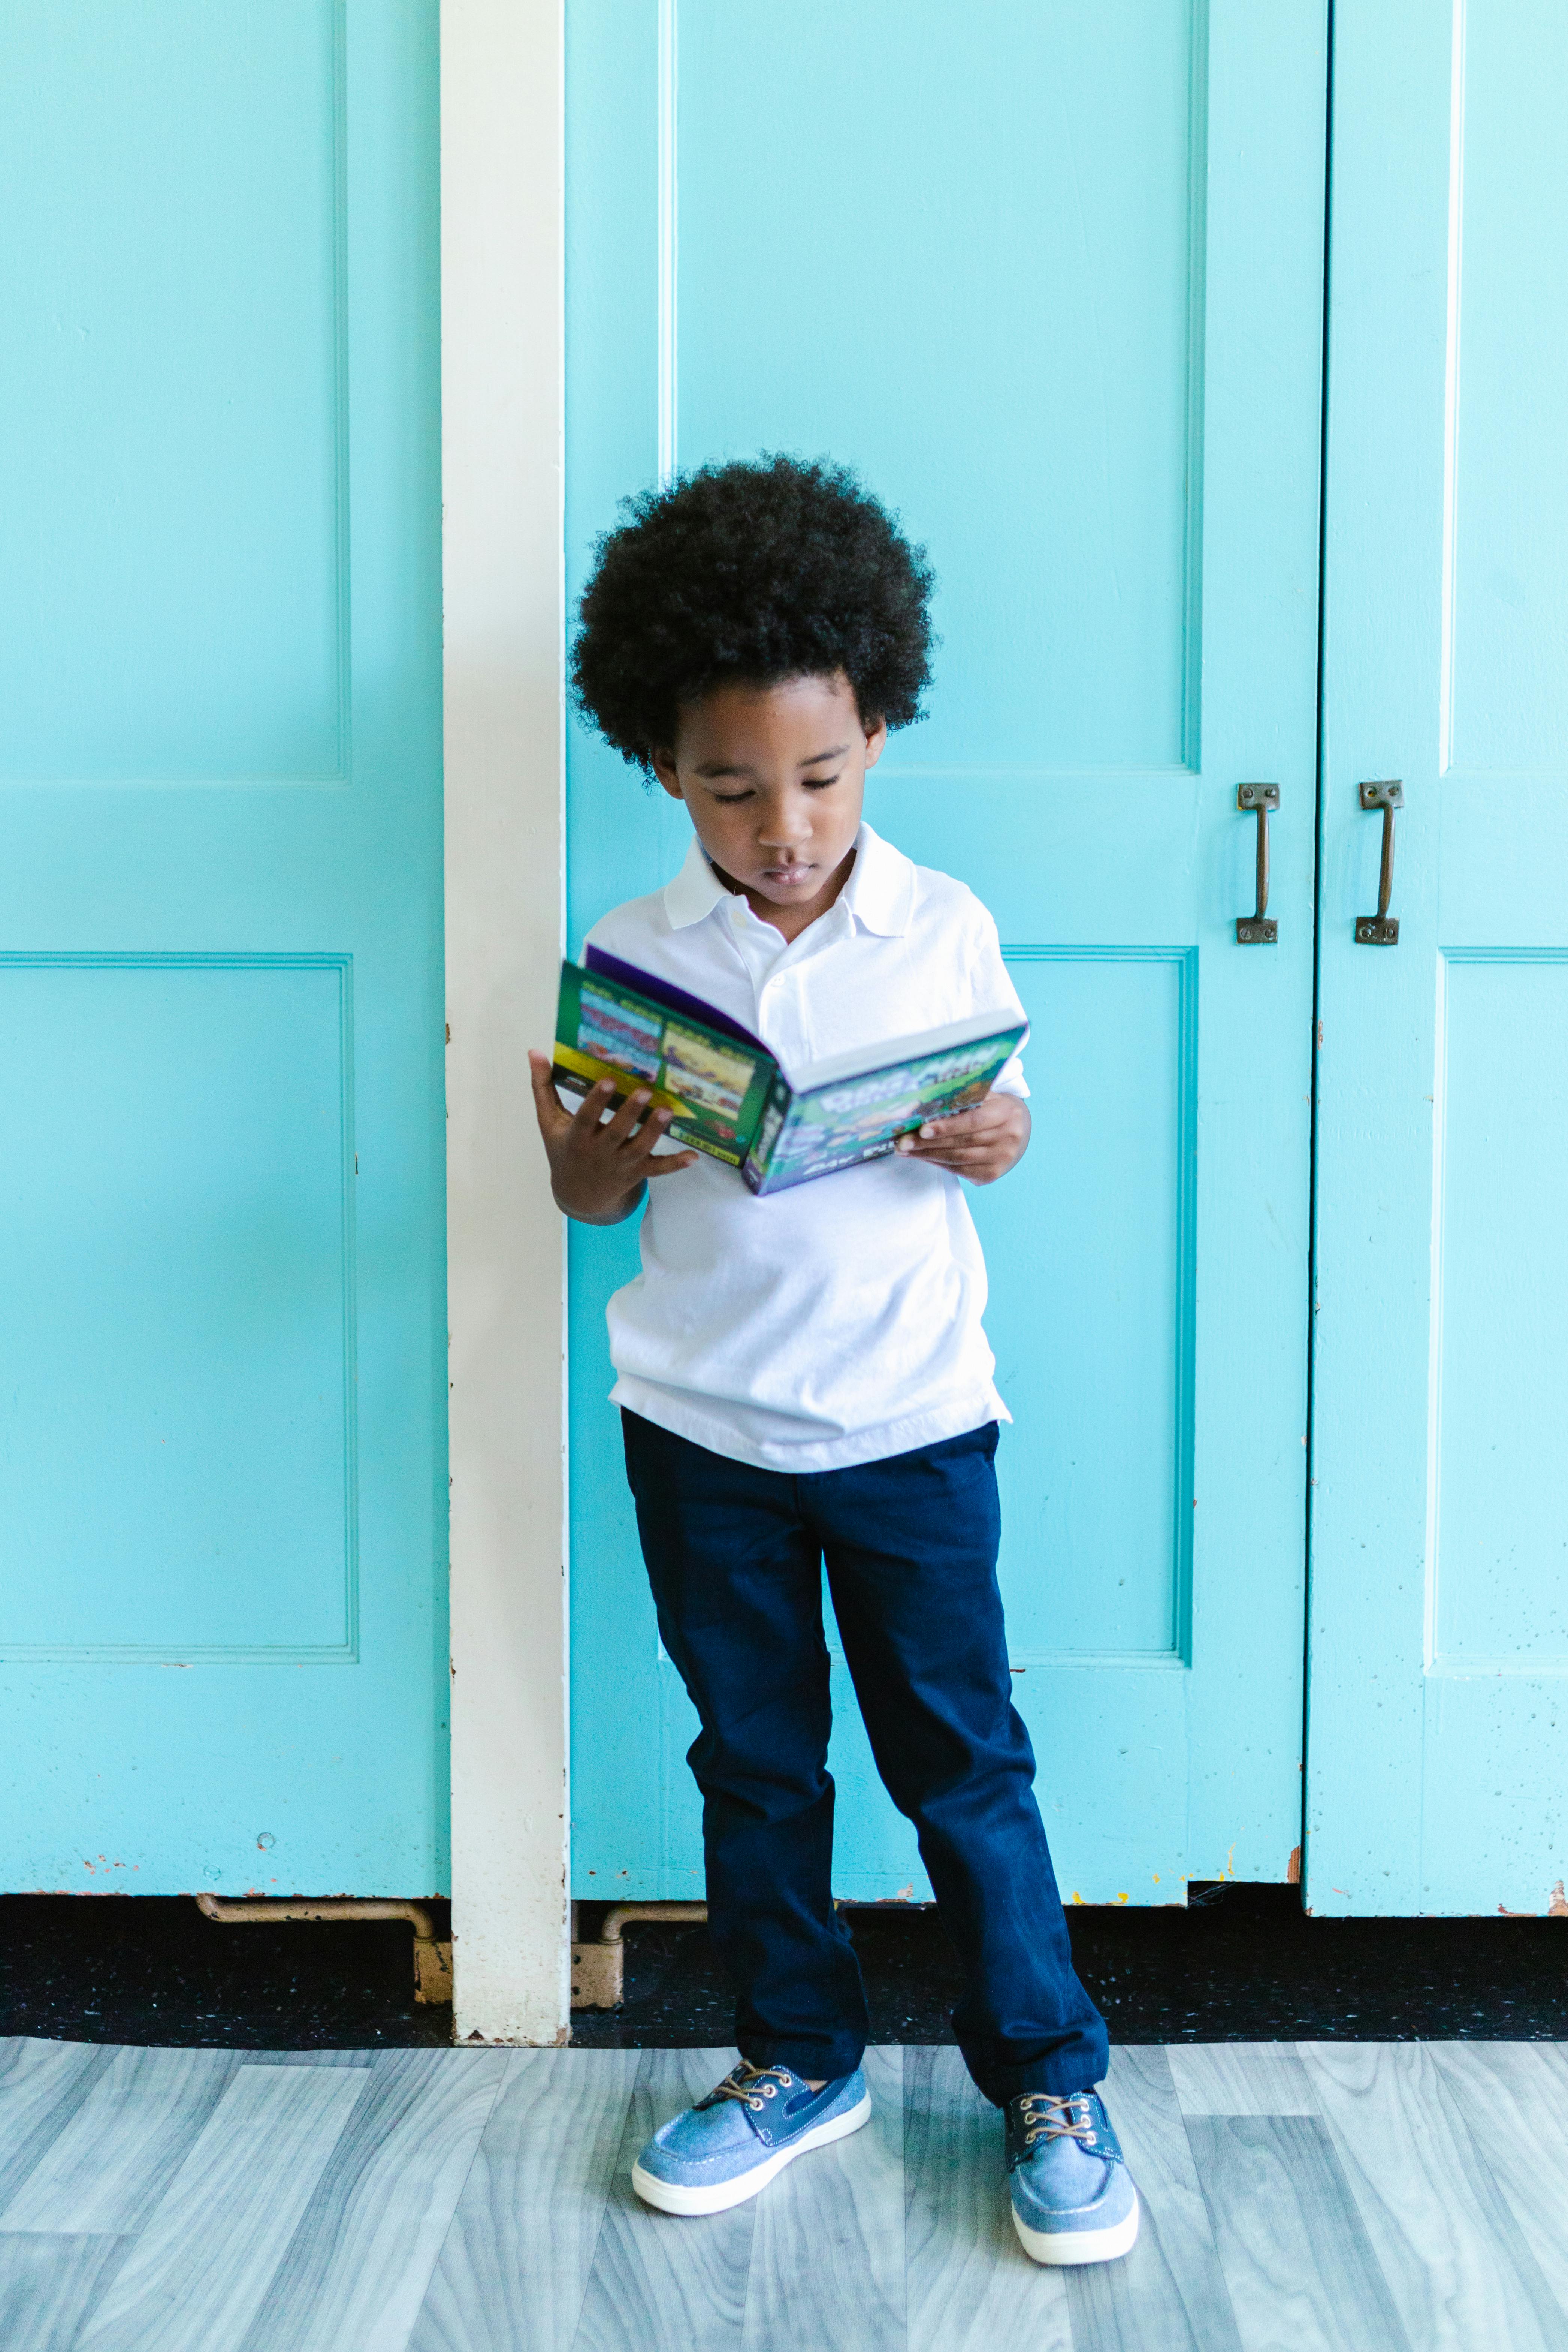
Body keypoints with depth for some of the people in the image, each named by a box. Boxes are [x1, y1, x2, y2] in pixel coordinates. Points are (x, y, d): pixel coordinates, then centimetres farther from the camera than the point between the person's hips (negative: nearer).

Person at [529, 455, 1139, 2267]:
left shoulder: (946, 931, -3)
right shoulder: (633, 953, -2)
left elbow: (1000, 1127, 6)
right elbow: (592, 1200, 2)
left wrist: (992, 1142, -17)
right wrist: (594, 1151, -20)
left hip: (908, 1415, -1)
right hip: (702, 1424, 2)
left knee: (962, 1754, 6)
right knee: (753, 1756, 14)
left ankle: (1050, 2081, 23)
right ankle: (799, 2059, 32)